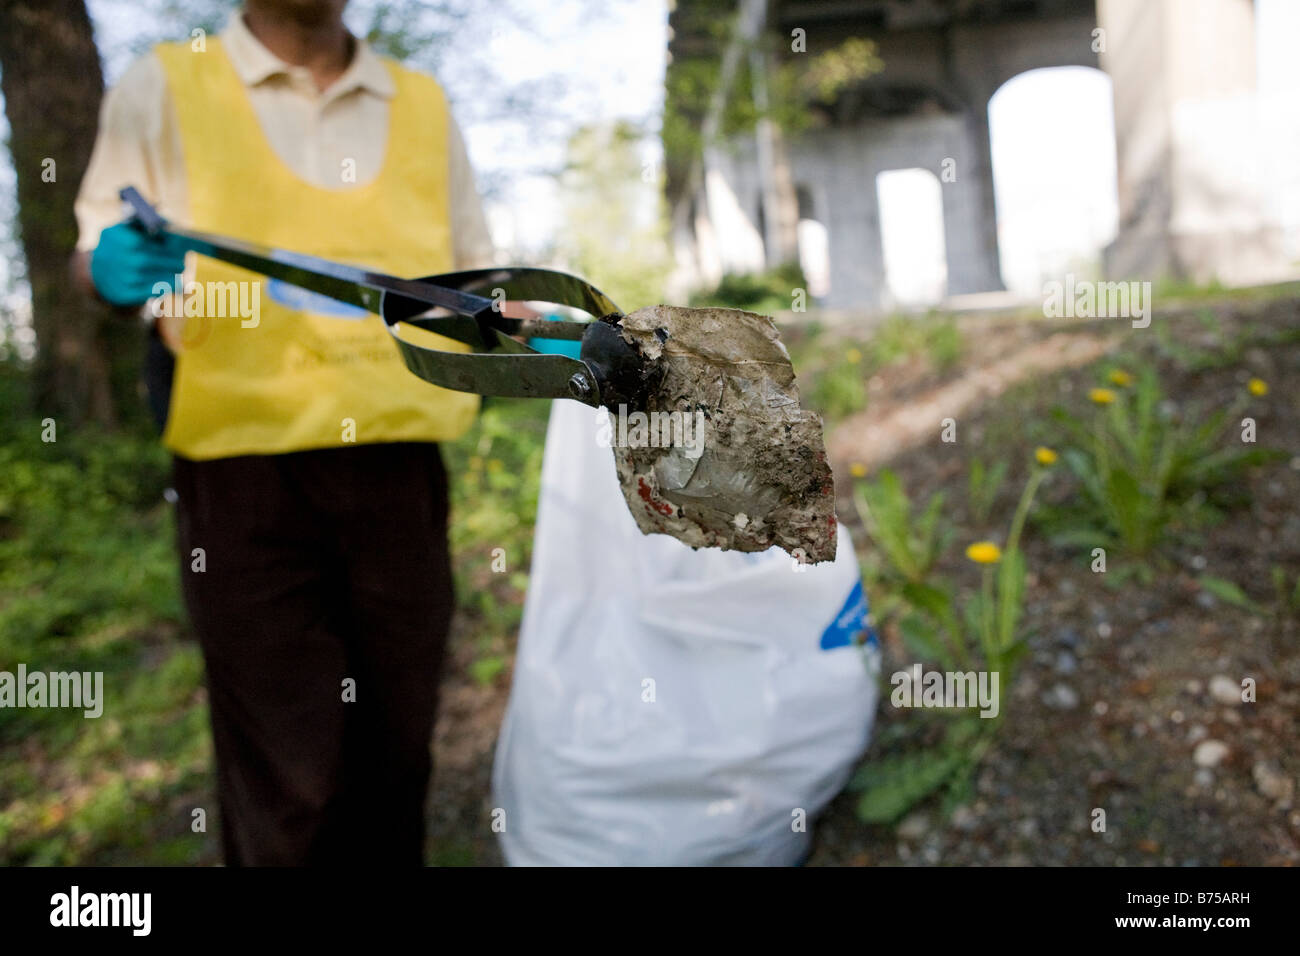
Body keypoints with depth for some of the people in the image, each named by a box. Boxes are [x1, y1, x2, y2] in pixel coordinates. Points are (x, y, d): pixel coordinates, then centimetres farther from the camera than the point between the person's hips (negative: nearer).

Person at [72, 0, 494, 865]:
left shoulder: (423, 105, 16)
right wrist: (116, 264, -13)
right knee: (287, 782, -1)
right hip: (248, 475, -2)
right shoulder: (165, 88, 9)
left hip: (400, 473, 3)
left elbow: (476, 272, 22)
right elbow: (95, 252, 10)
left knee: (395, 759, 7)